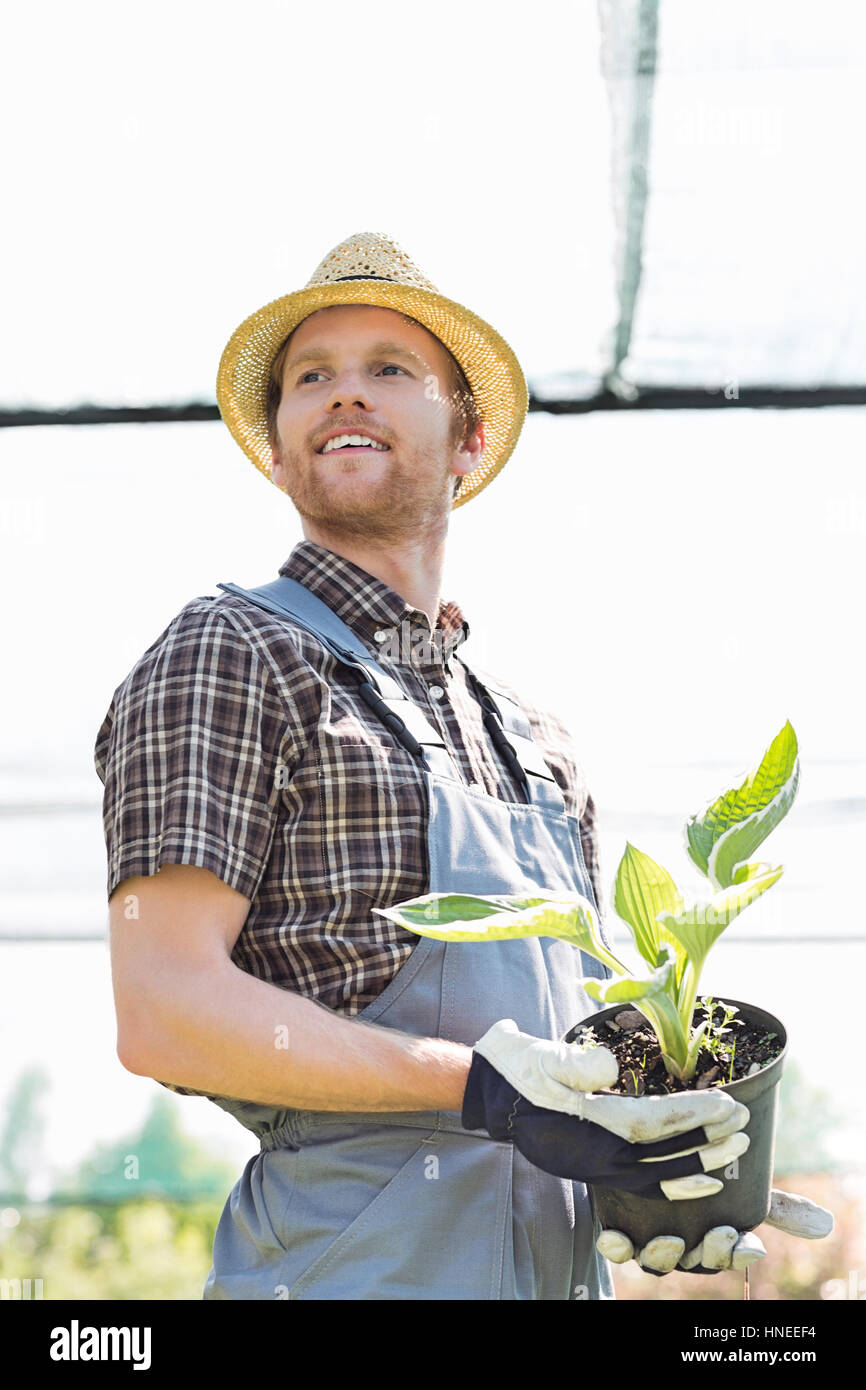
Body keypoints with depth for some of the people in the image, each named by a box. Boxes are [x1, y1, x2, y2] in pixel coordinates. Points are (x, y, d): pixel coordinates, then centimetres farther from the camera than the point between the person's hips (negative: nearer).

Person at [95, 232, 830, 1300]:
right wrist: (476, 1086, -23)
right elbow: (164, 1012, -16)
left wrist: (667, 1176, 0)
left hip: (563, 1265, 7)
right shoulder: (232, 657, -7)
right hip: (356, 1264, -6)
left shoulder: (536, 742, 14)